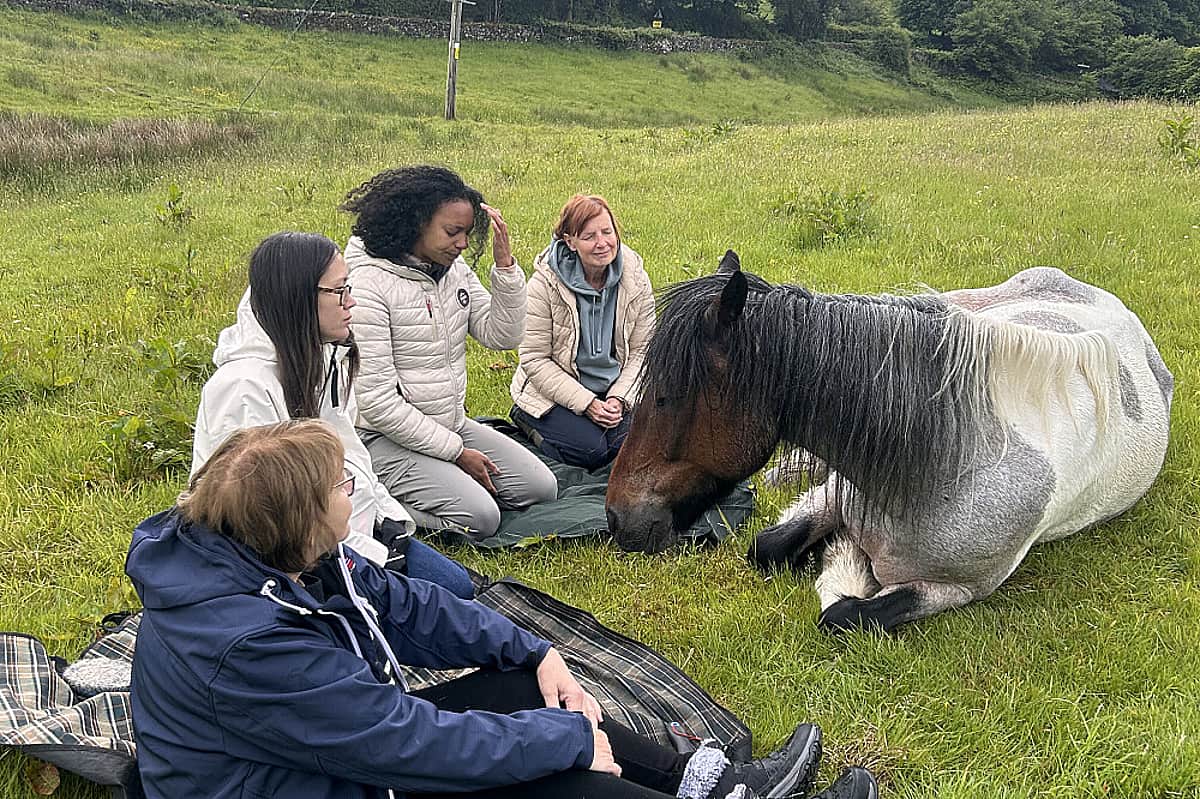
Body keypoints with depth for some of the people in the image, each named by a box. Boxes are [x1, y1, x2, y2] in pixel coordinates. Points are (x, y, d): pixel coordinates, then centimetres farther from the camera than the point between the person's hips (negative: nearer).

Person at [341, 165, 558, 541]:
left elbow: (502, 336, 0)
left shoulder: (455, 269, 4)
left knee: (541, 486, 0)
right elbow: (375, 400, -20)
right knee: (479, 517, -22)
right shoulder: (368, 284, -19)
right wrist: (455, 452, -16)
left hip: (453, 423, 8)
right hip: (389, 436, -8)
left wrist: (505, 266, -14)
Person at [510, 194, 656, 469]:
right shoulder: (545, 284, -18)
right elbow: (534, 359, -16)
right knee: (591, 449, -22)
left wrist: (619, 398, -17)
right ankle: (527, 420, 6)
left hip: (615, 388, 3)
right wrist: (586, 403, -21)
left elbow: (642, 350, -2)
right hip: (553, 392, -3)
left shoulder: (635, 279, -6)